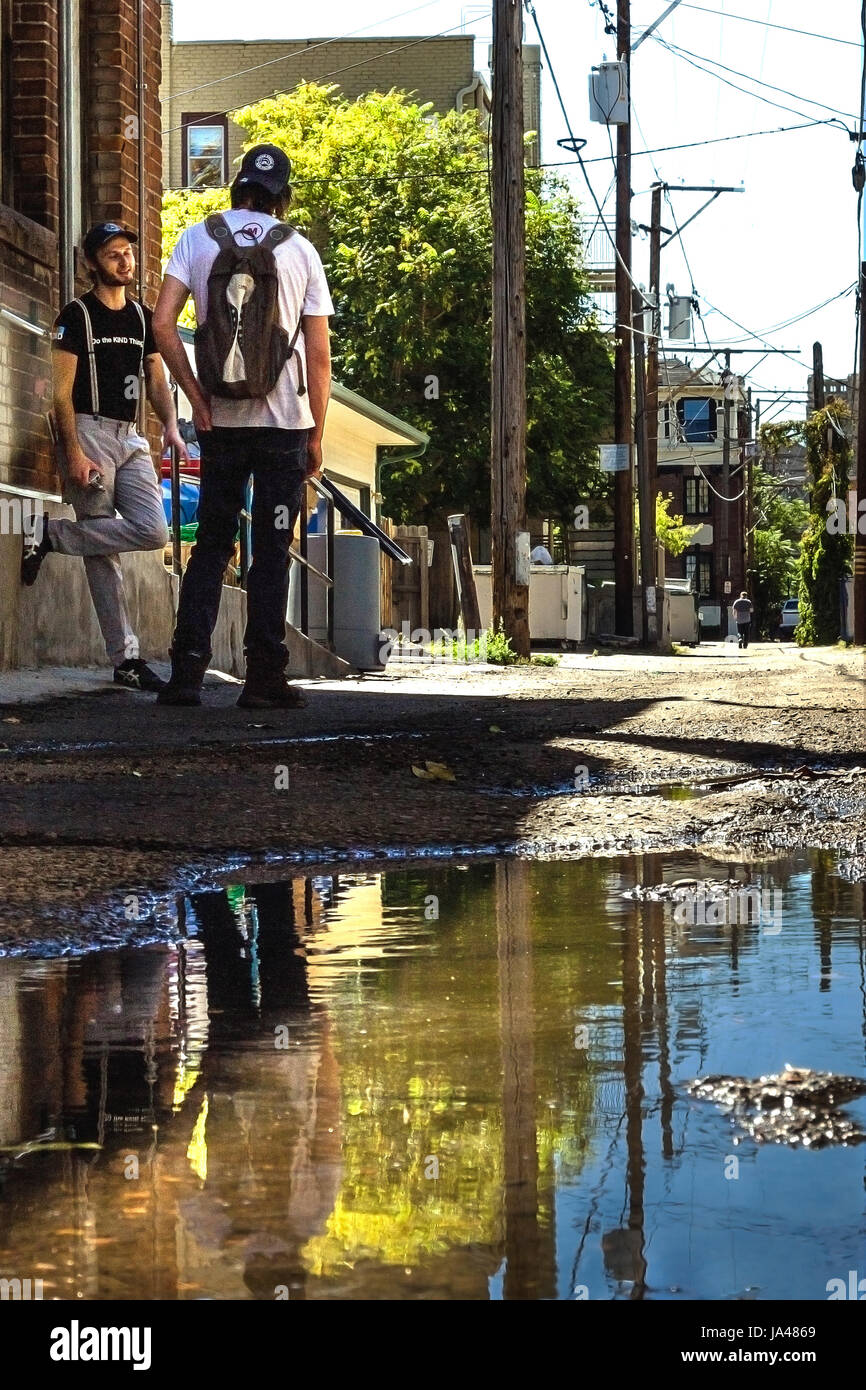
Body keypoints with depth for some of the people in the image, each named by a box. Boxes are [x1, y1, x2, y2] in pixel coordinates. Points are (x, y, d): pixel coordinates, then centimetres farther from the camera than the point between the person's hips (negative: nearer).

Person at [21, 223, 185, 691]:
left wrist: (170, 425, -2)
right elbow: (62, 391, -7)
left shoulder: (142, 316, 16)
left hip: (130, 437, 6)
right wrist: (74, 452, -16)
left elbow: (156, 380, 18)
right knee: (102, 551, -10)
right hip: (88, 432, -6)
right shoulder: (77, 315, -2)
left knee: (153, 531, -10)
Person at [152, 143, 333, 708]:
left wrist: (197, 397, -2)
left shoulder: (198, 238, 3)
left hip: (220, 420, 2)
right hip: (285, 421, -1)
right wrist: (317, 434, 6)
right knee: (272, 550, 3)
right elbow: (318, 354, -1)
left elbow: (163, 323, -7)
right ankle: (264, 677, 3)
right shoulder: (300, 250, 1)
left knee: (212, 544, 9)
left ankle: (187, 671, 2)